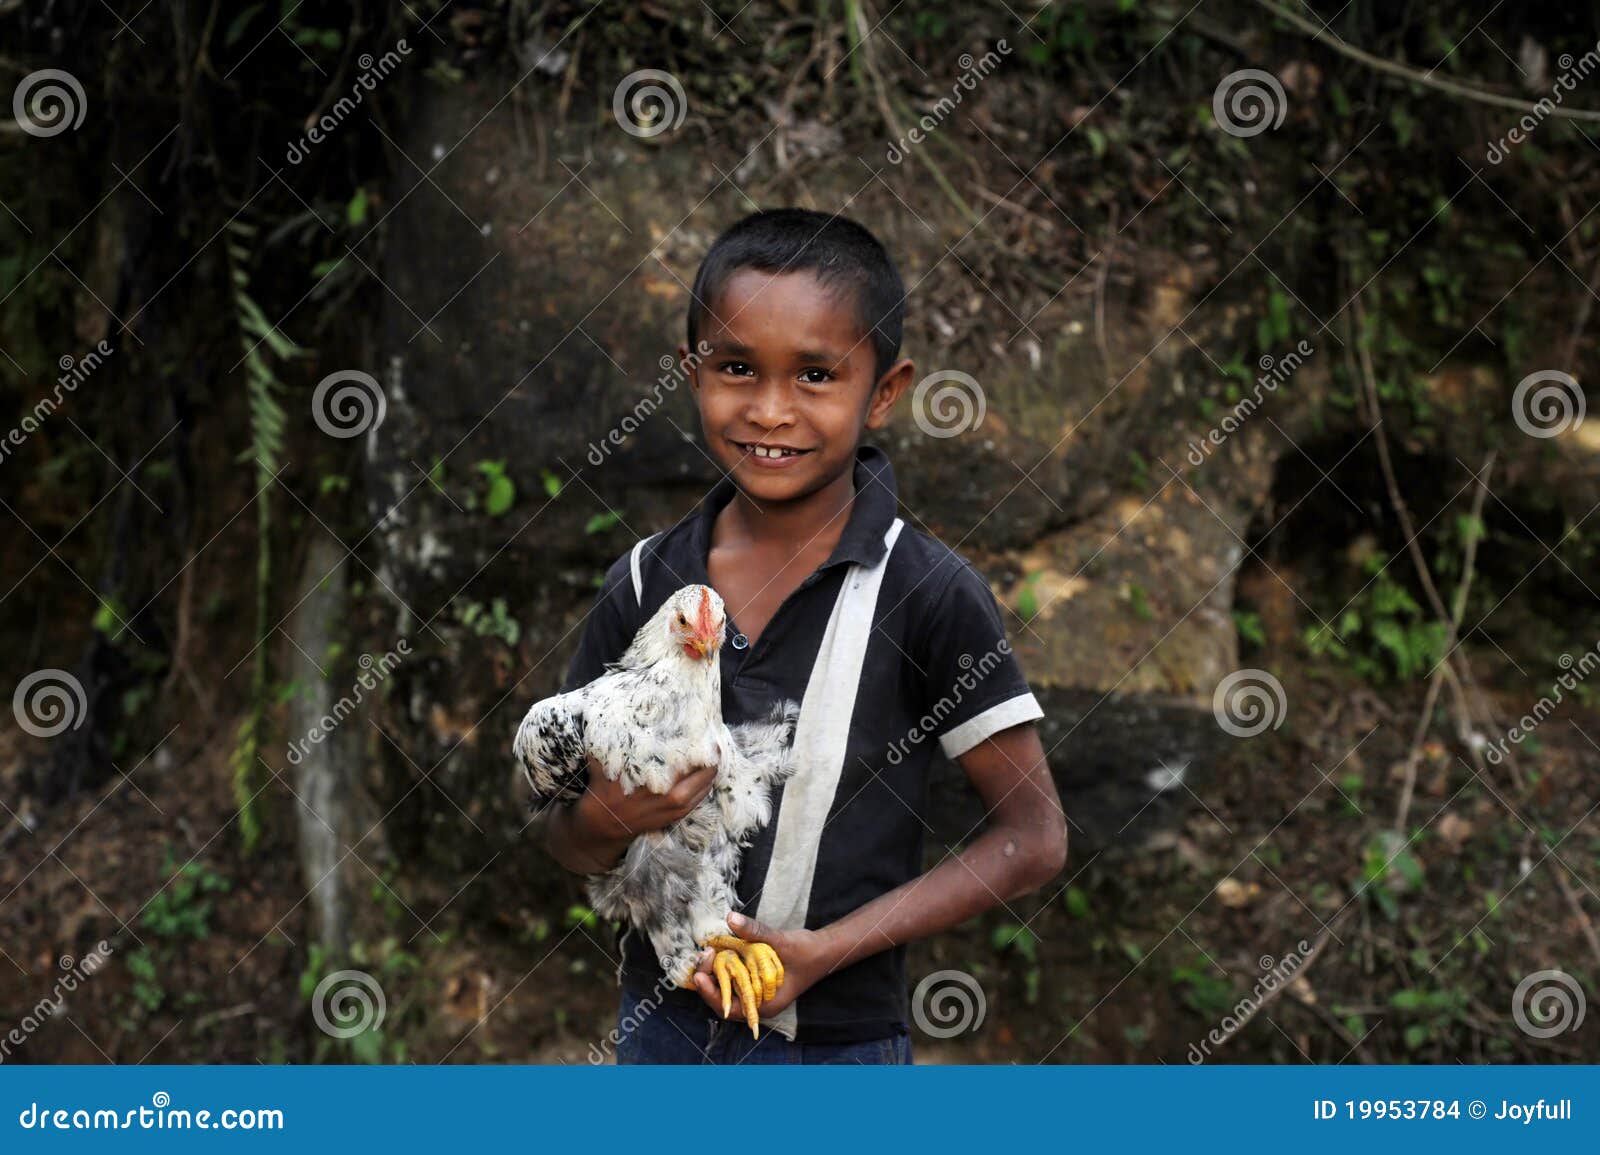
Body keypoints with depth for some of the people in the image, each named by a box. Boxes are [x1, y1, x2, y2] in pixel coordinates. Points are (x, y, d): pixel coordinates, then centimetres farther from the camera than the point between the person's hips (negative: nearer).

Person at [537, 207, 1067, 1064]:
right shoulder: (647, 581, -2)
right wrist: (604, 818, -19)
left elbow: (1032, 838, -10)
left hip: (836, 1046, -3)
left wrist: (829, 948, -17)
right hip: (661, 1024, 3)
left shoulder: (926, 592, -12)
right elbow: (570, 847, 4)